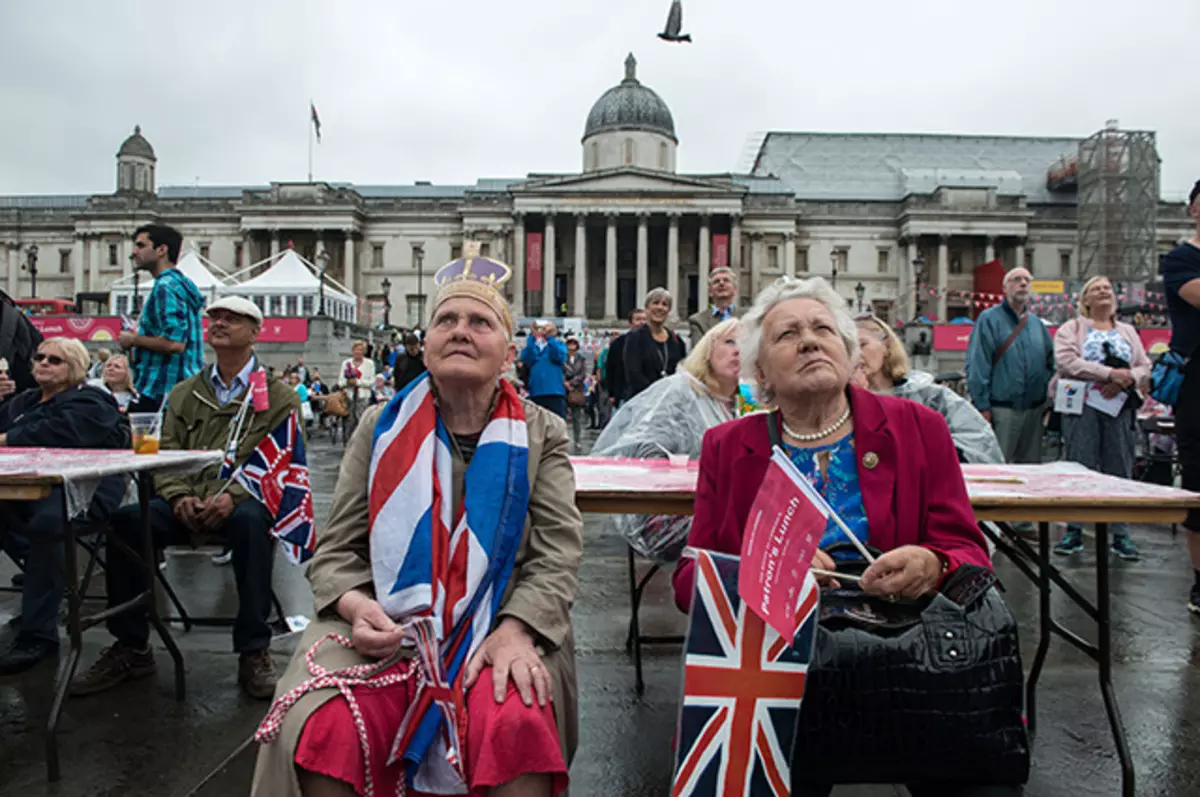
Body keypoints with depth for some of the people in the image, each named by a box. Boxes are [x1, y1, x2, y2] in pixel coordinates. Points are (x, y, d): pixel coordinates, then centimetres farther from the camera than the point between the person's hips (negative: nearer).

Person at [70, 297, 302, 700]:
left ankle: (253, 652, -26)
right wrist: (179, 496, -8)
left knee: (250, 521, -38)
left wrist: (234, 495, -20)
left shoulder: (279, 397, 7)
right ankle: (131, 648, -7)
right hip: (189, 505, 4)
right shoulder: (184, 394, 20)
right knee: (124, 520, -24)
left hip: (245, 502, -4)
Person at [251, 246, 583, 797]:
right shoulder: (381, 427, 10)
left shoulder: (541, 435, 8)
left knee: (518, 729, -32)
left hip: (500, 626, -1)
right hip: (385, 628, 2)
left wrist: (515, 631, -20)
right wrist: (356, 607, -13)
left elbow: (557, 556, -1)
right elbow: (336, 552, 10)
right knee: (323, 730, -27)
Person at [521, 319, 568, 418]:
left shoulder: (558, 344, 12)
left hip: (555, 392, -2)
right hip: (536, 393, 2)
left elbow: (559, 357, -10)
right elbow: (526, 359, -6)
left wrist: (549, 337, -15)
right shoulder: (533, 343, 14)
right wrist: (533, 336, -10)